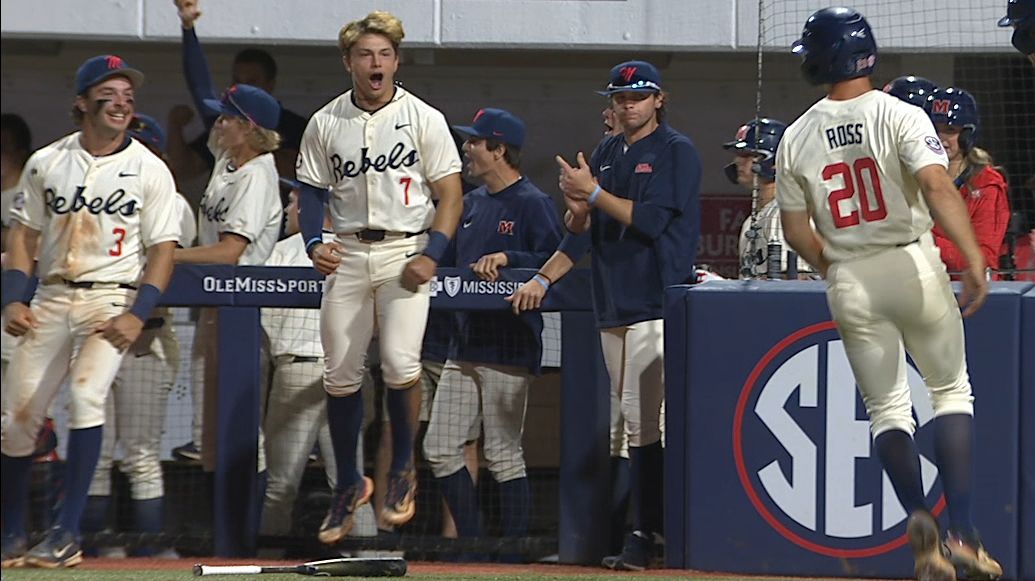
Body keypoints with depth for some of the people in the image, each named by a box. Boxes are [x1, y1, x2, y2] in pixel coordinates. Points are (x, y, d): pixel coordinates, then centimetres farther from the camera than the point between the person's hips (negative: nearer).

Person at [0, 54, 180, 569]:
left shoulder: (150, 170, 1)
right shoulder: (47, 163, 8)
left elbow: (162, 251, -1)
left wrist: (137, 315, -13)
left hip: (112, 299, -3)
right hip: (51, 298, 3)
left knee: (85, 395, -24)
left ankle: (67, 534, -21)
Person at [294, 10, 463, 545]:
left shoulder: (424, 119, -1)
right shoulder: (325, 124, 7)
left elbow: (450, 194, -2)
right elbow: (311, 190, 13)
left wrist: (432, 254, -14)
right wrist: (314, 243, -5)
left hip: (406, 253, -3)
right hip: (347, 254, 3)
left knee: (400, 361, -20)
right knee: (340, 375, 3)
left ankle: (403, 470, 2)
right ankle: (348, 485, 20)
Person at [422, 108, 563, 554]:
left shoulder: (533, 204, -9)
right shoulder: (472, 203, 17)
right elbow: (447, 257, 24)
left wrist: (506, 258, -25)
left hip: (508, 348, -9)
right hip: (465, 345, 9)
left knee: (503, 455, -5)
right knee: (440, 449, 6)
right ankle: (472, 543, 15)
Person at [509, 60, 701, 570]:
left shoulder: (676, 151, -2)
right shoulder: (605, 154, 19)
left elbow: (650, 220, -13)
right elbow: (580, 233, 20)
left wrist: (593, 193, -11)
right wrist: (543, 279, 9)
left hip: (657, 306, -7)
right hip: (612, 307, 7)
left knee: (645, 423, -13)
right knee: (636, 426, 5)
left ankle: (645, 533, -14)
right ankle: (647, 532, 5)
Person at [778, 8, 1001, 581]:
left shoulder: (796, 138, 1)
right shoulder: (900, 116, -9)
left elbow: (795, 231, 6)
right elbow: (937, 186, -24)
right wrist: (973, 259, -28)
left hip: (848, 280, 3)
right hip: (912, 267, -3)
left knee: (886, 406, 12)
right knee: (950, 390, 8)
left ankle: (919, 520, -10)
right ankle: (961, 528, -6)